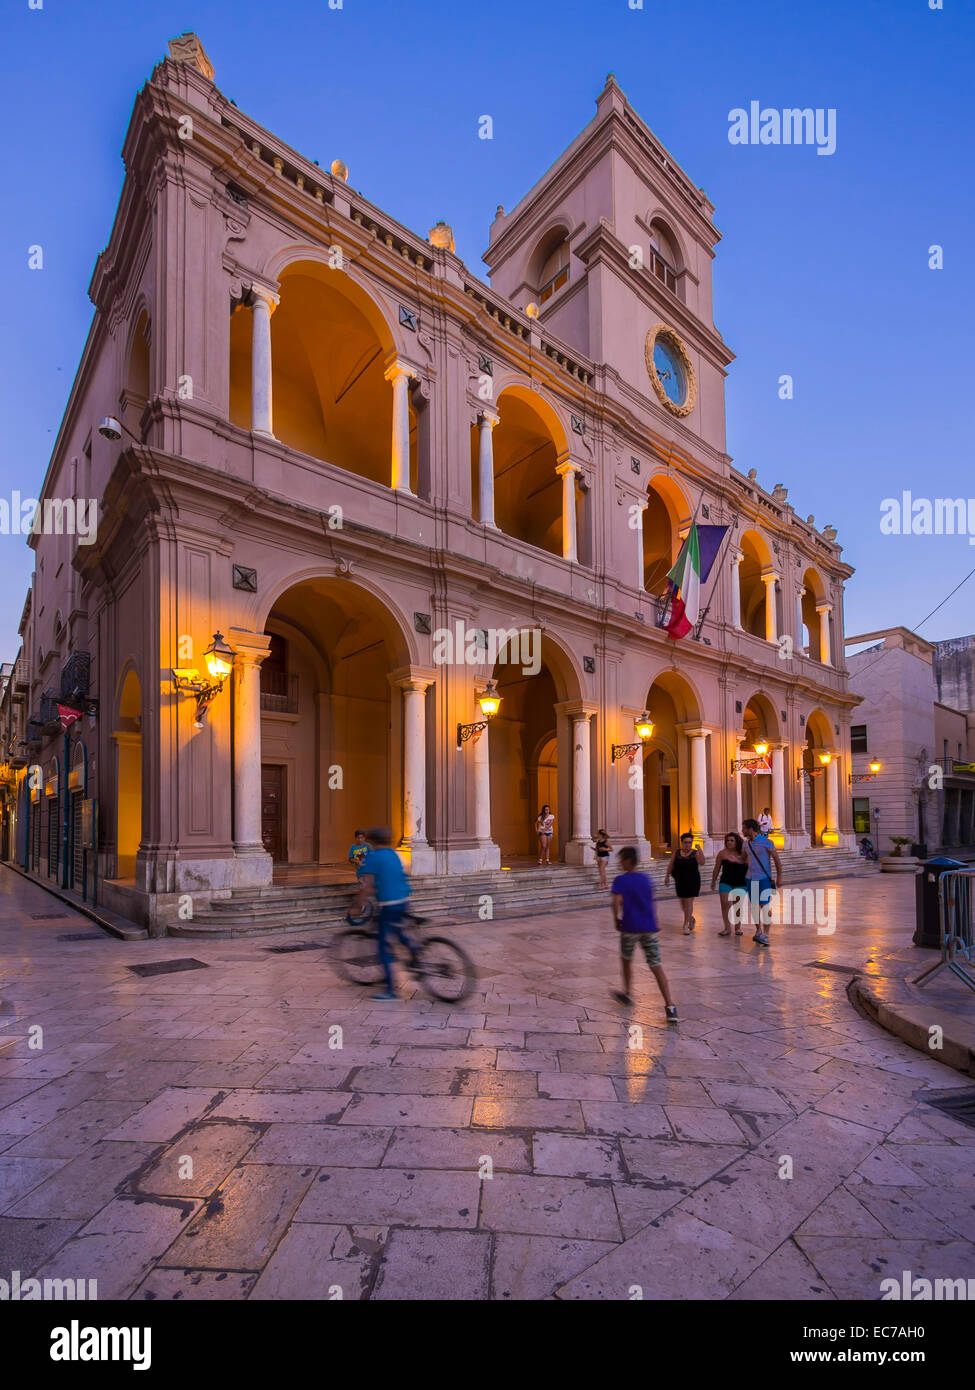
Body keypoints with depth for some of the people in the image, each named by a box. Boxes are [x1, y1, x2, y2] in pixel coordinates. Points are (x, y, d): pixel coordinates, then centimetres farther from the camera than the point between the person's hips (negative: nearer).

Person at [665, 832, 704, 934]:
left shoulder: (695, 853, -7)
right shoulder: (676, 852, 1)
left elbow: (702, 862, -24)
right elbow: (671, 865, 6)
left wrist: (700, 851, -34)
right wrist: (667, 875, 3)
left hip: (692, 882, -3)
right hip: (680, 881, 3)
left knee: (689, 902, -4)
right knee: (682, 902, 12)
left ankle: (686, 925, 6)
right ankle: (691, 918, 39)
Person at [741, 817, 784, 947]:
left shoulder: (766, 842, -11)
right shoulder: (746, 843, 6)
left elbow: (777, 859, -6)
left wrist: (779, 877, -5)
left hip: (764, 879, -5)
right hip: (750, 879, 5)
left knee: (765, 905, -9)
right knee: (755, 906, 8)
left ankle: (765, 935, -3)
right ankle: (758, 931, 20)